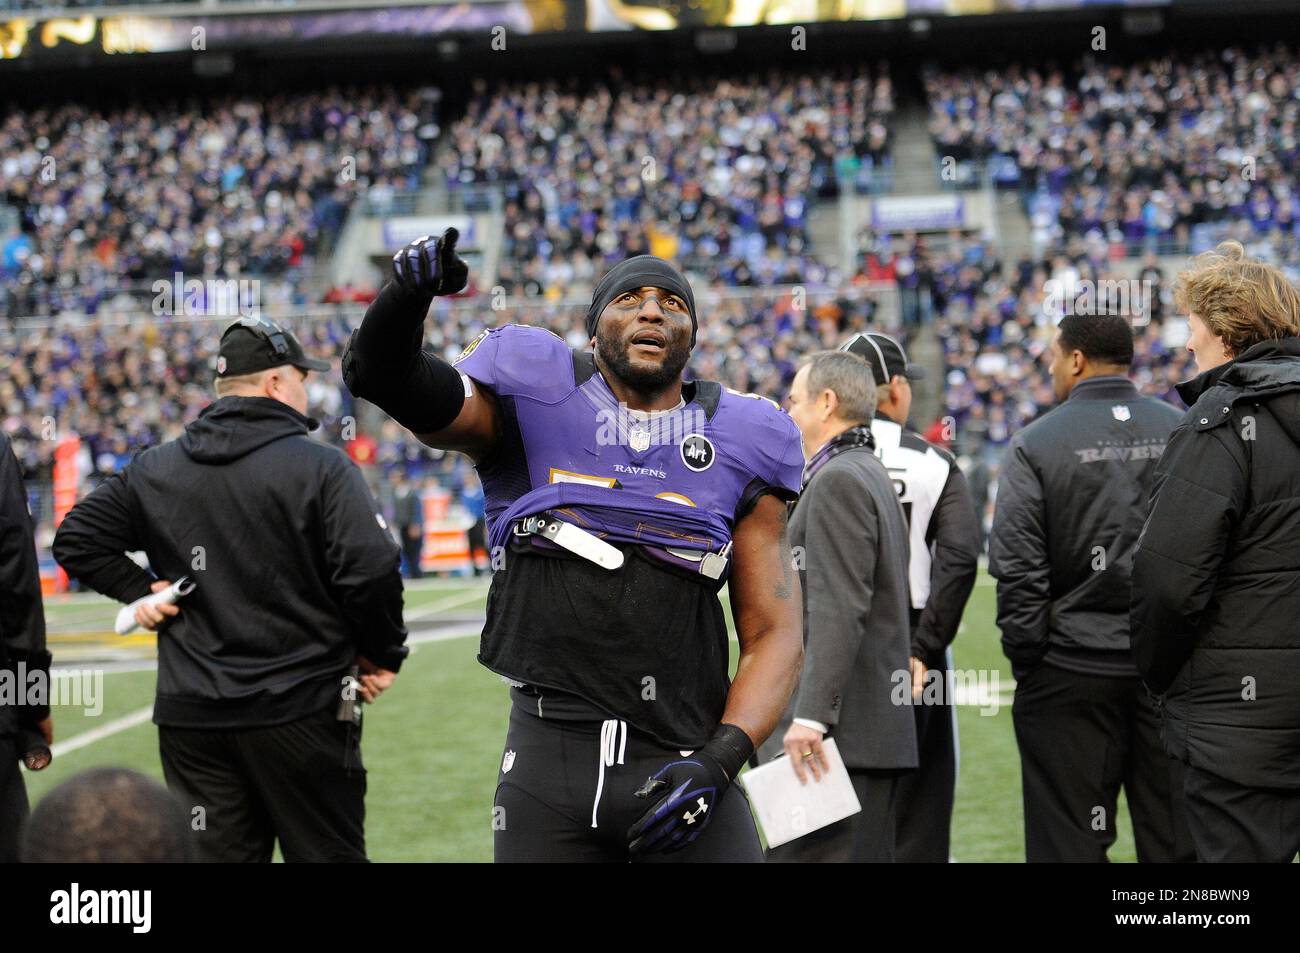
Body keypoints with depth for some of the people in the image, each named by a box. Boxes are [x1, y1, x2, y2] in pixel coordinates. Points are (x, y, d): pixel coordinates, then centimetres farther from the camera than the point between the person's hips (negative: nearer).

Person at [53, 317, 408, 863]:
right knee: (328, 852, 6)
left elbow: (75, 539, 11)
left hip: (190, 716, 4)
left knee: (219, 853, 8)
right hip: (301, 711, -4)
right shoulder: (321, 467, -9)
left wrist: (140, 591, 11)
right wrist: (383, 655, -3)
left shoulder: (155, 471, 7)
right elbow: (371, 569, -16)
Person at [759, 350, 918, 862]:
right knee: (868, 855, 10)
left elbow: (840, 608, -21)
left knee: (798, 853, -12)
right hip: (879, 728, 10)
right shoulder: (871, 474, 22)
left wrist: (811, 714, -25)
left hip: (837, 728, -10)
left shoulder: (838, 480, -11)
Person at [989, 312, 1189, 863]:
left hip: (1072, 669, -3)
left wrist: (1026, 658, 0)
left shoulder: (1034, 445, -6)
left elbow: (1017, 570, -9)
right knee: (1176, 839, 9)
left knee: (1071, 841, 4)